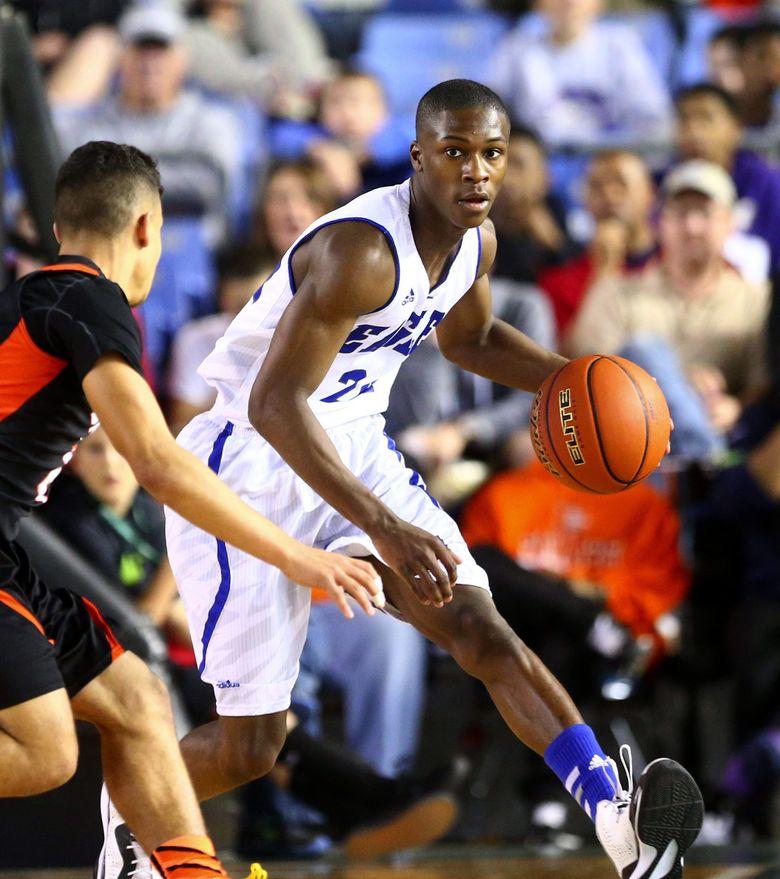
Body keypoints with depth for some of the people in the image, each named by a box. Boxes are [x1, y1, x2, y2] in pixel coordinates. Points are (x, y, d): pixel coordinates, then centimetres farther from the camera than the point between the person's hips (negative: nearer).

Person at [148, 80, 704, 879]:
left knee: (481, 632, -15)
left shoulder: (475, 242, -2)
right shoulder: (362, 250, -30)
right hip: (252, 468, -7)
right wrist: (384, 529, -42)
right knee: (249, 747, -2)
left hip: (356, 453, 7)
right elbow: (274, 405, -34)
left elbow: (469, 338, 21)